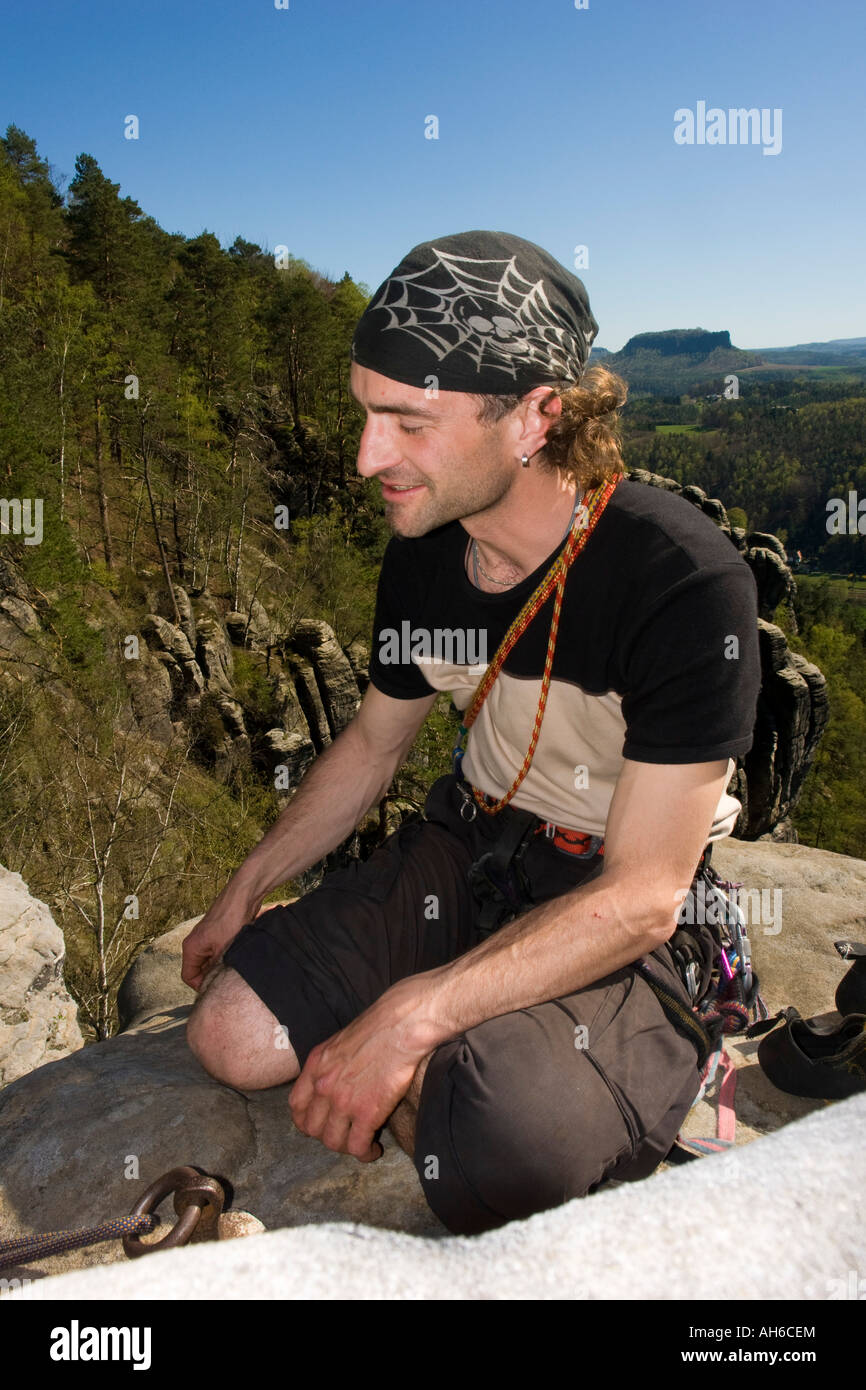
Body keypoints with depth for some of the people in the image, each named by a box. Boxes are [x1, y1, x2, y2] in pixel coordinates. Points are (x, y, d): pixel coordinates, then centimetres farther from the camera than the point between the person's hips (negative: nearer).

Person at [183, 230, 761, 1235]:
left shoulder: (686, 585, -26)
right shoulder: (422, 558, -5)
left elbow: (641, 896, -25)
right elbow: (373, 741, 12)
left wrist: (406, 1017, -29)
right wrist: (246, 888, 14)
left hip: (620, 916, -5)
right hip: (472, 843, 6)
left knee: (508, 1159, -31)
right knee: (232, 1037, -8)